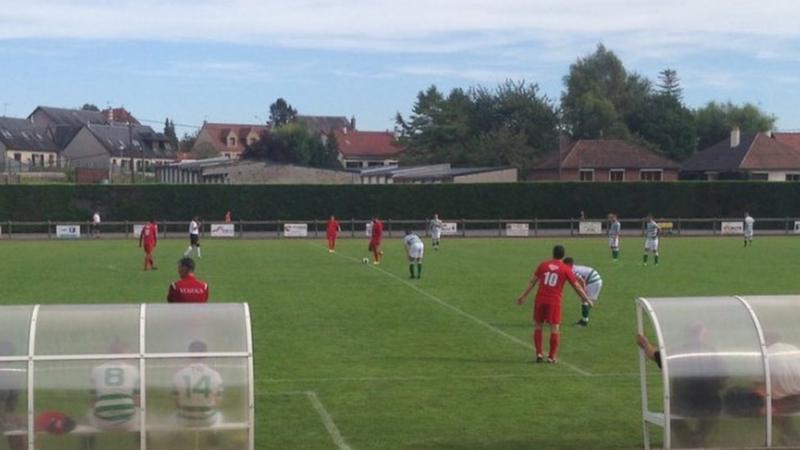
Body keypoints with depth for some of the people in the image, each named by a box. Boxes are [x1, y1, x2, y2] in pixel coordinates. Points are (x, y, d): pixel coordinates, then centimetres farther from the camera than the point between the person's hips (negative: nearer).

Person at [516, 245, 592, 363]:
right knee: (554, 328, 3)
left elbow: (533, 281, 7)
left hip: (540, 299, 2)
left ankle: (539, 354, 11)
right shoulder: (566, 269, 1)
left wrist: (524, 296, 13)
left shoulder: (543, 265, 7)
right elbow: (576, 286, 5)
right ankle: (552, 357, 2)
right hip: (554, 301, -2)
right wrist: (587, 299, 15)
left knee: (538, 326, 13)